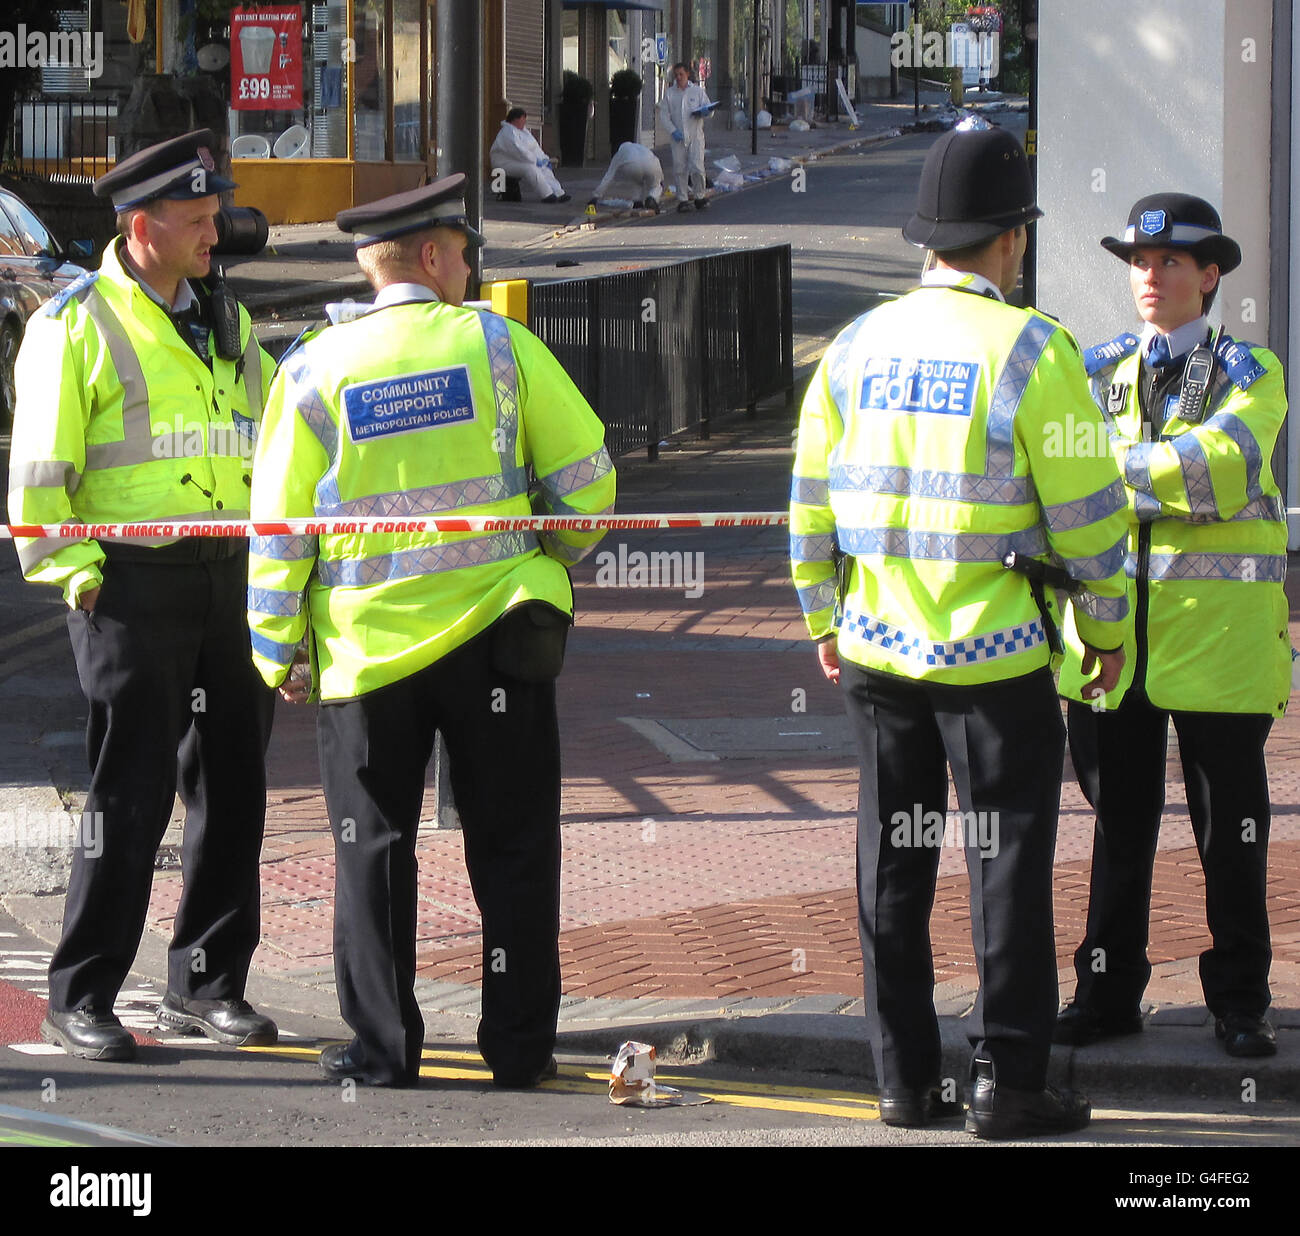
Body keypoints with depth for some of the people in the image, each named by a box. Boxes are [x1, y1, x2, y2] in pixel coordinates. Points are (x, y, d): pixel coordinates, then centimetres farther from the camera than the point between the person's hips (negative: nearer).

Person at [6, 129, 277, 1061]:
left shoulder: (228, 320, 14)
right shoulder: (77, 325, -5)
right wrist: (76, 572, -13)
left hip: (229, 577, 6)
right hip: (131, 586, -6)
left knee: (233, 784, 8)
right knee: (132, 793, -6)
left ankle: (206, 985, 19)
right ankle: (80, 1000, 2)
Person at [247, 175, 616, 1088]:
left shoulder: (316, 370, -2)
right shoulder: (497, 344, -4)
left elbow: (280, 527, 0)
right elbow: (585, 472, -1)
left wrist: (275, 647, 9)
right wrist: (562, 554, 18)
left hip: (367, 646, 0)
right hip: (496, 630, 0)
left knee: (375, 847, 9)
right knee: (511, 843, 7)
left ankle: (383, 1044, 7)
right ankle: (519, 1042, 9)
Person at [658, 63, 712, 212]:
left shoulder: (698, 91, 8)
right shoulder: (669, 93, 8)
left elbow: (708, 108, 7)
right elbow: (664, 115, 5)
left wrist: (703, 111, -18)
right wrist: (673, 131, -10)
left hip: (695, 136, -1)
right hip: (678, 137, 1)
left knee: (697, 167, -10)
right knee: (679, 169, -1)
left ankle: (699, 196, 4)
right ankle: (682, 199, 6)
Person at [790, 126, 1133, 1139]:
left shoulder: (856, 346, 5)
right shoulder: (1030, 350, -11)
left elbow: (810, 503, 10)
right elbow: (1087, 510, -9)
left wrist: (824, 620, 22)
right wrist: (1107, 628, 4)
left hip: (876, 648, 5)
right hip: (996, 655, -5)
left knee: (894, 862, 10)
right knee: (1007, 860, 1)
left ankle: (906, 1079, 14)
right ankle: (1010, 1083, 1)